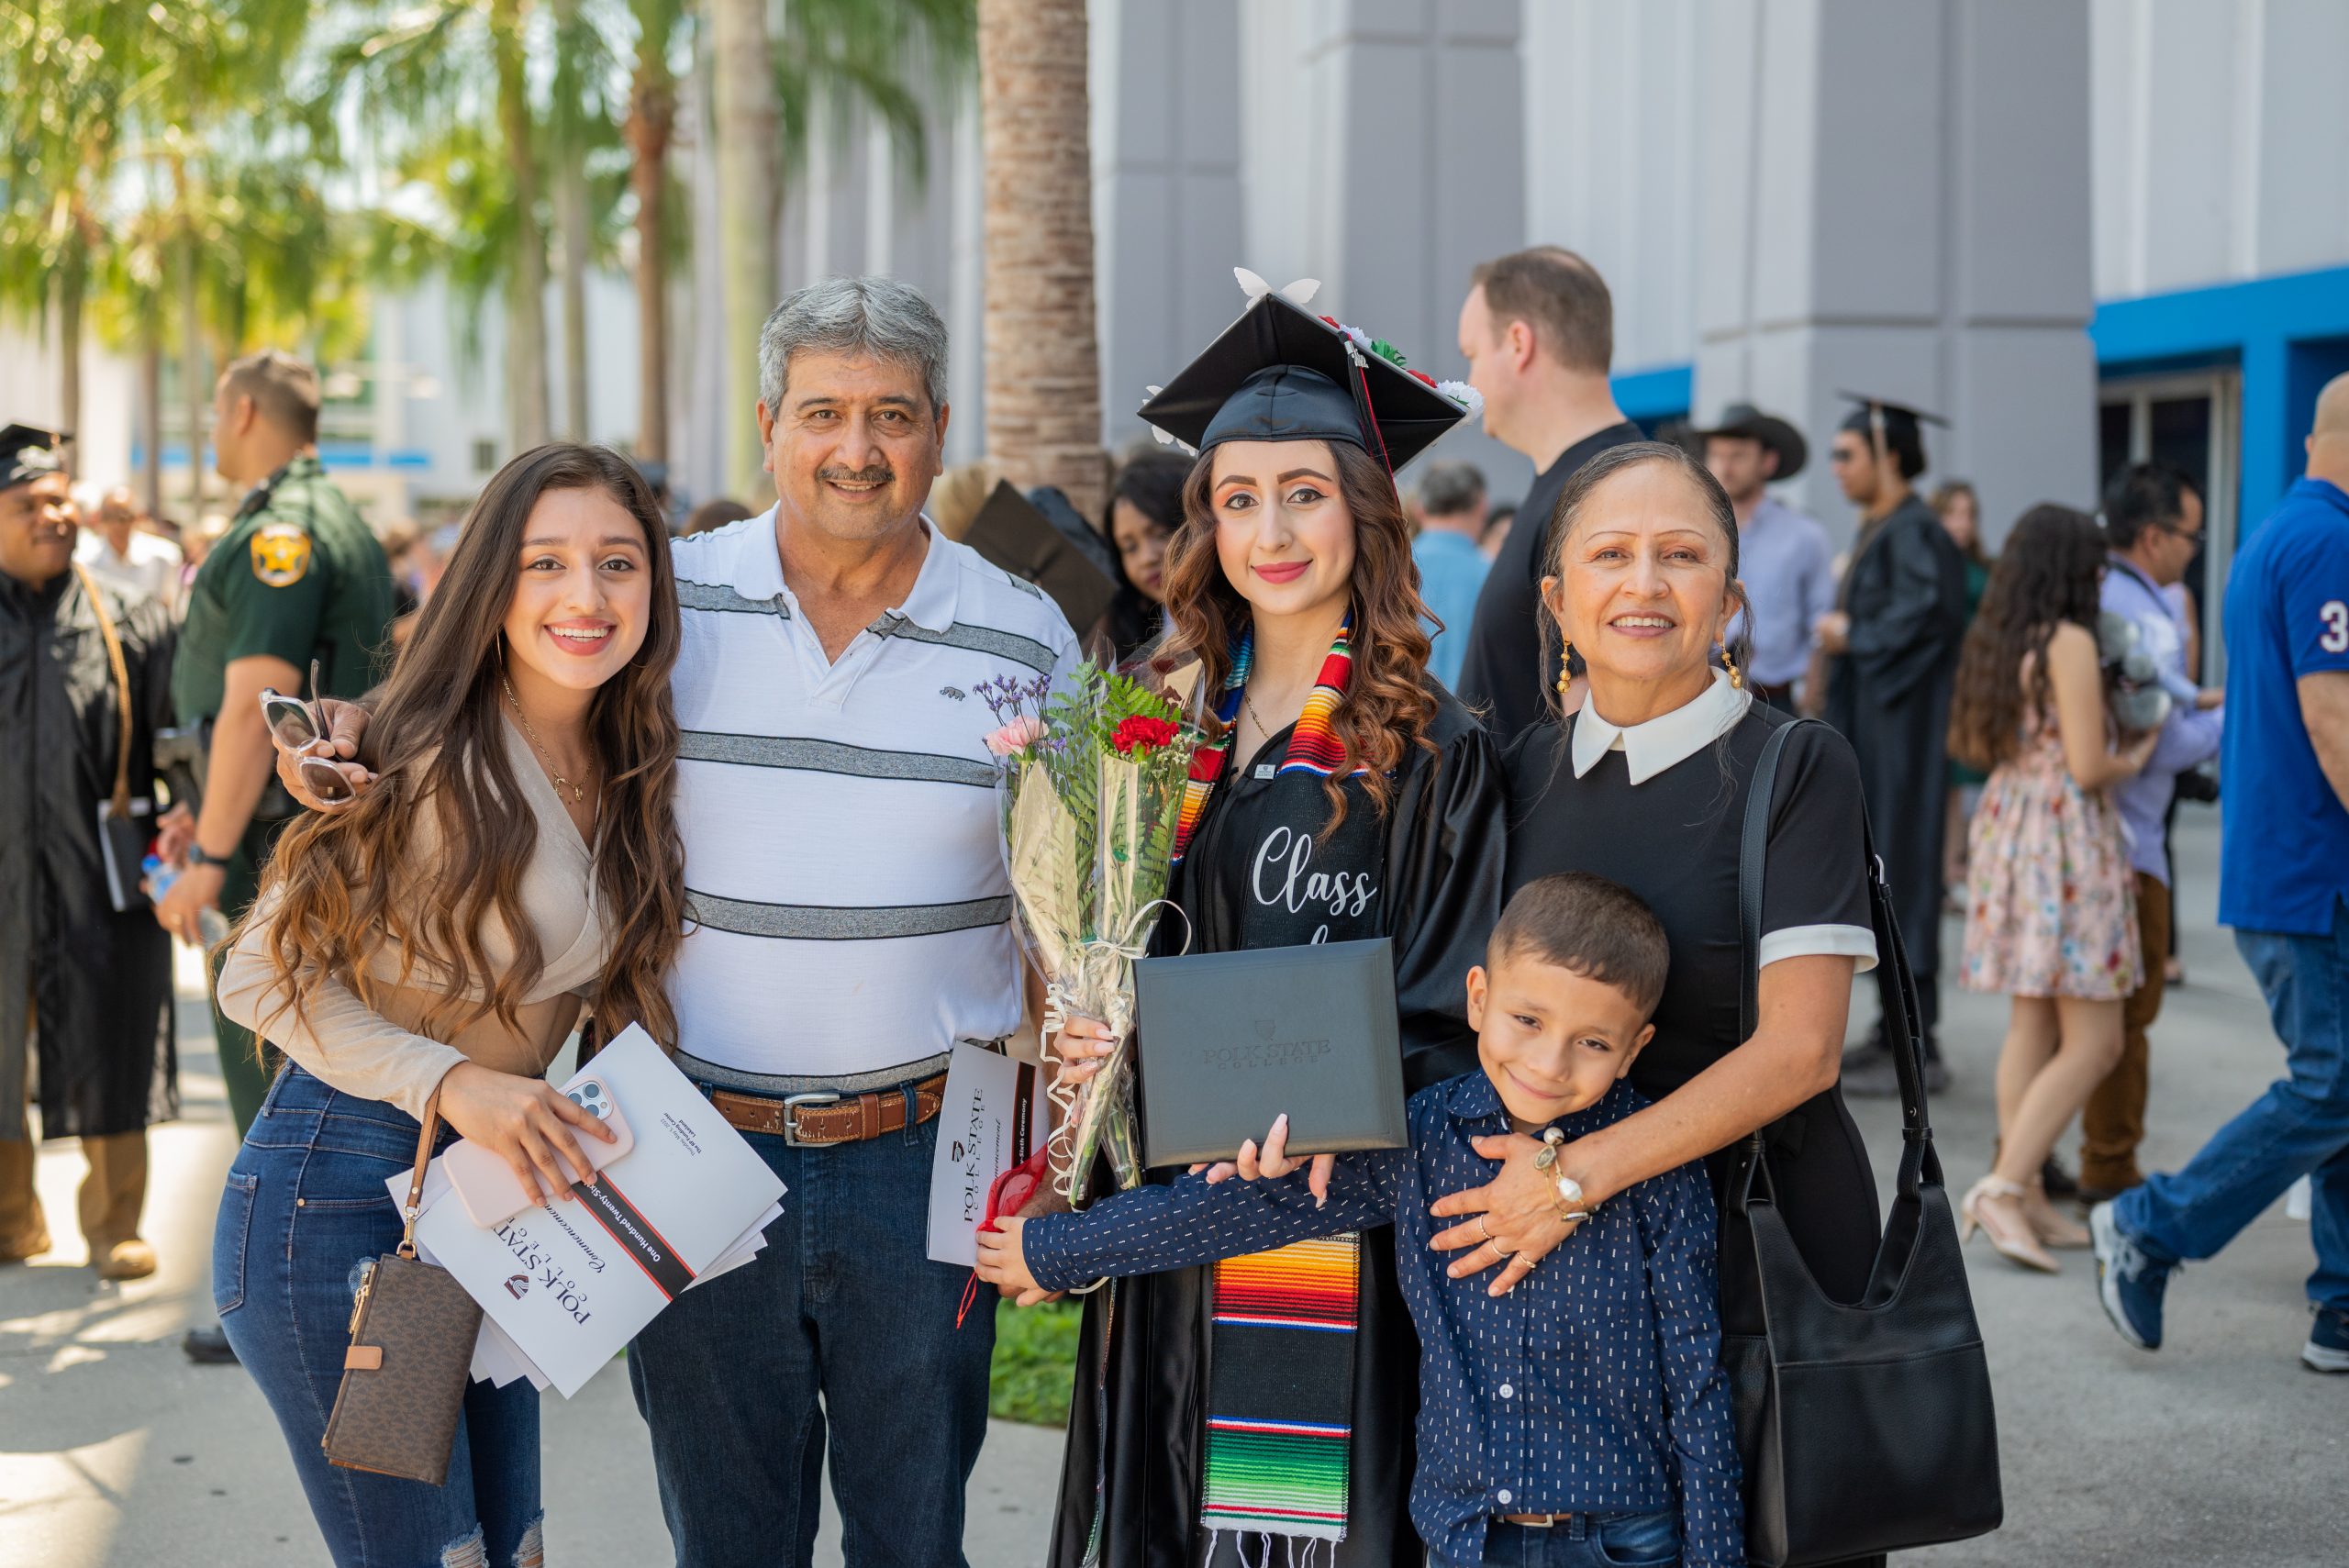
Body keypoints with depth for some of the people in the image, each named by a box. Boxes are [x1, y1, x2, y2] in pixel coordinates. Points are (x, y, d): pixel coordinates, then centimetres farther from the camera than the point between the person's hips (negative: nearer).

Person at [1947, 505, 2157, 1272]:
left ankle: (2026, 1200, 14)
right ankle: (2003, 1187, -13)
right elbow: (2089, 768, -16)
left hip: (2006, 822, 8)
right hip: (2067, 836, -8)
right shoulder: (2070, 642, -14)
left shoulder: (1992, 640, 9)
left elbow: (1972, 746, 17)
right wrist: (2136, 756, 4)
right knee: (2093, 1042, -4)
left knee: (2032, 1027, 12)